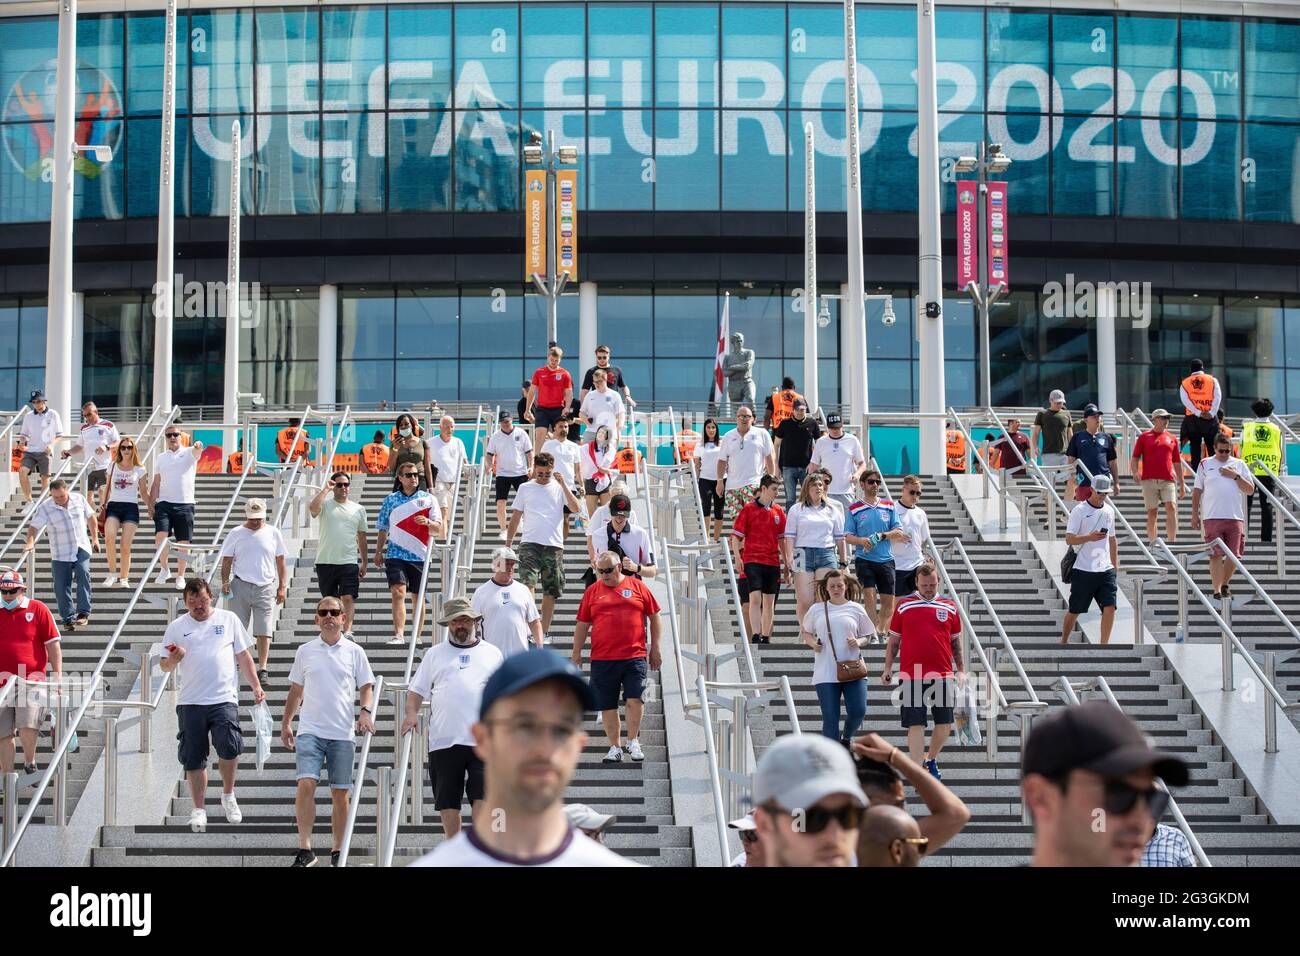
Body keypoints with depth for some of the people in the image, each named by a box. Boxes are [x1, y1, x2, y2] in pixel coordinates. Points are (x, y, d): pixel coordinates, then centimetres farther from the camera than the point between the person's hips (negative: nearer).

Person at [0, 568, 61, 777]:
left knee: (26, 728, -18)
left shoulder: (38, 609, 1)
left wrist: (57, 677, -3)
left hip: (32, 680, -3)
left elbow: (53, 644, 1)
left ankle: (30, 761, 6)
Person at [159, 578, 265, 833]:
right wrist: (173, 659, -12)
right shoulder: (176, 627, 10)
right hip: (190, 702, 1)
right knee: (194, 758, 3)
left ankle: (228, 795, 6)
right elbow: (164, 666, 11)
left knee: (229, 746, -18)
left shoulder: (228, 620, 11)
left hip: (224, 699, -1)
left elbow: (244, 656, 14)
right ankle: (198, 810, 14)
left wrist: (255, 686, 6)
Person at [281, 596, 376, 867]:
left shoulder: (354, 652, 7)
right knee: (306, 784, -15)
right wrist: (286, 724, 13)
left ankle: (337, 852, 13)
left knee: (340, 793, 4)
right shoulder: (305, 651, 9)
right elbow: (296, 691, 16)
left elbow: (366, 687, 8)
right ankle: (304, 849, -11)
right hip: (310, 730, 0)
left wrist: (366, 711, -11)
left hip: (343, 733, 0)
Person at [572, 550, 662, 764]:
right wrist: (576, 653, 9)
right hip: (602, 659, 1)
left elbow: (654, 617, 11)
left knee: (635, 699, -11)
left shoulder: (637, 587, 6)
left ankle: (633, 741, 6)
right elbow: (582, 625, 12)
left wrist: (655, 648, 9)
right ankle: (615, 747, 15)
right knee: (607, 706, 4)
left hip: (635, 656, -1)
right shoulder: (592, 591, 8)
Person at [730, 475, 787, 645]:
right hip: (752, 560, -4)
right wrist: (737, 556, -12)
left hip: (773, 562, 4)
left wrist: (786, 563, 14)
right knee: (755, 598, -14)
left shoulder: (778, 511, 10)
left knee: (769, 602, 8)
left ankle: (766, 638, 17)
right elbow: (736, 535, 0)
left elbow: (782, 538, 16)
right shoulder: (748, 509, -1)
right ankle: (755, 637, -17)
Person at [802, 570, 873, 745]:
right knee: (830, 718, -2)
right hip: (826, 672, 0)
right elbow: (805, 632, 19)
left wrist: (858, 642, -8)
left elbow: (866, 636, 13)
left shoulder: (856, 609, 7)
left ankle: (846, 737, 23)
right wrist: (813, 643, -2)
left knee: (858, 711, -9)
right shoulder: (817, 609, 8)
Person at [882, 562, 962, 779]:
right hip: (911, 675, -2)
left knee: (945, 723, 5)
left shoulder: (949, 606, 7)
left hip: (943, 675, 2)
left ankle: (932, 760, 28)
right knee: (915, 724, -3)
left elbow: (956, 641, 15)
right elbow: (893, 640, 9)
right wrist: (888, 668, 5)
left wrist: (960, 669, 12)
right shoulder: (904, 606, 4)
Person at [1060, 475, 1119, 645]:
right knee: (1075, 610, 6)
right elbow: (1069, 539, -11)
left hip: (1106, 569, 4)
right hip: (1083, 570, -4)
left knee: (1110, 606, -12)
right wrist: (1090, 537, -26)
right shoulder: (1079, 510, -6)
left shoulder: (1109, 511, 12)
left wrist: (1115, 565, 17)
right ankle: (1064, 641, 27)